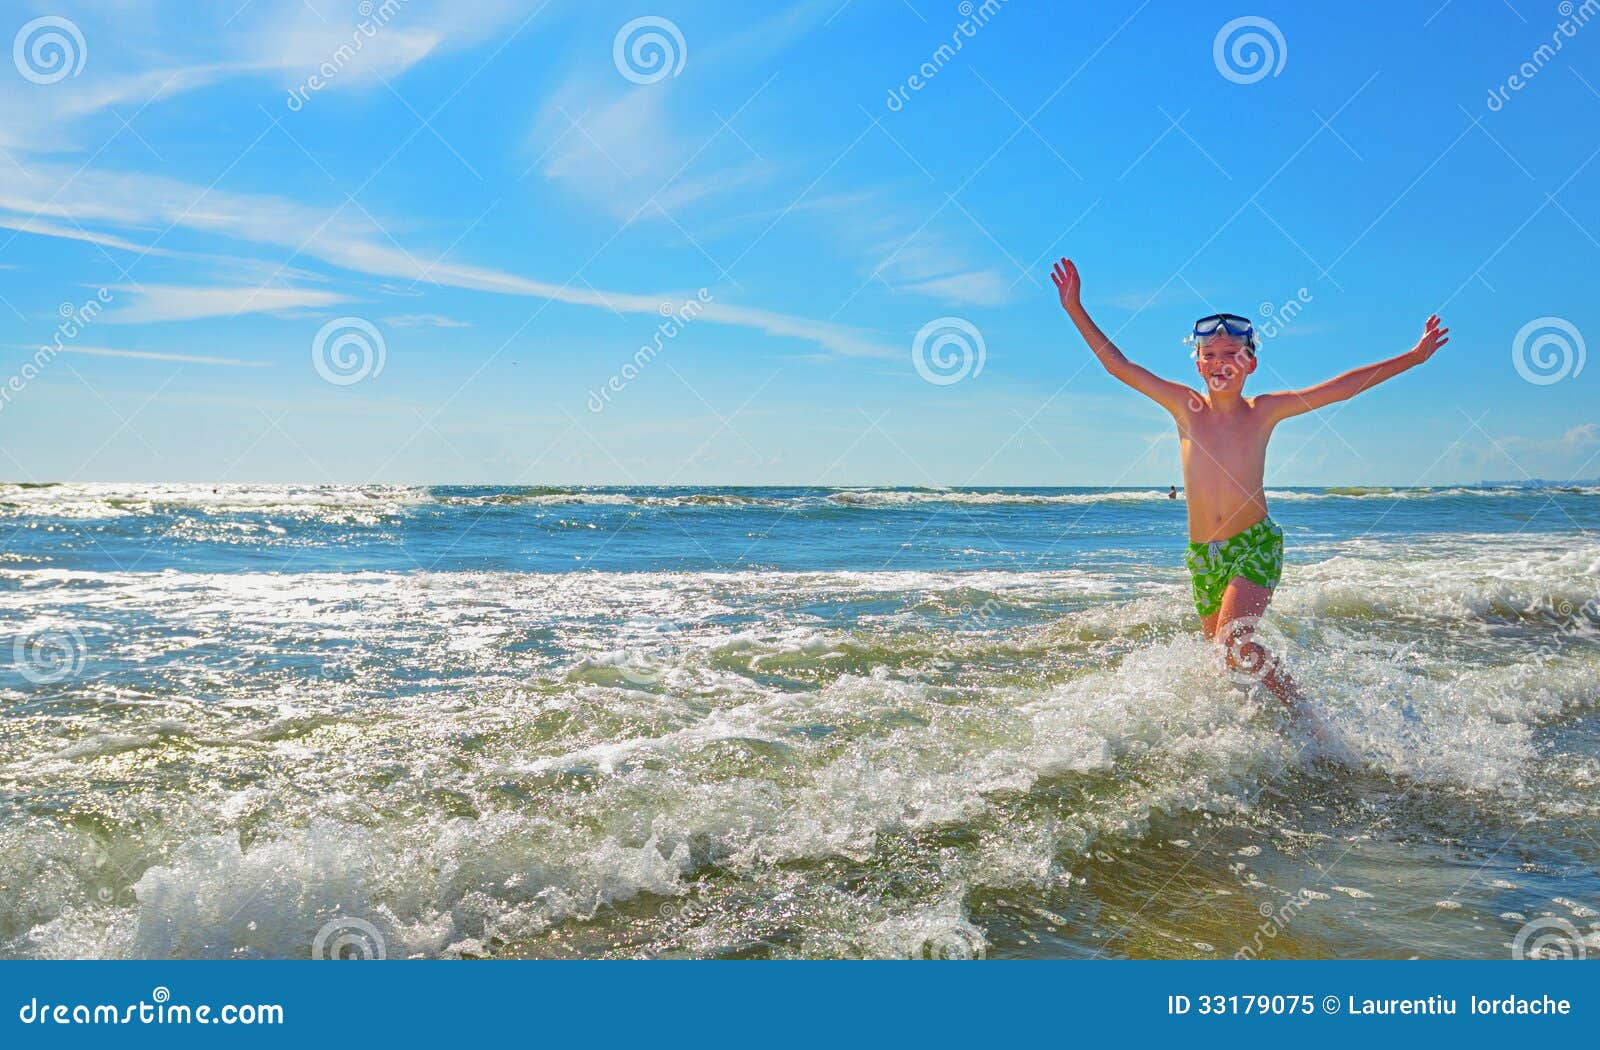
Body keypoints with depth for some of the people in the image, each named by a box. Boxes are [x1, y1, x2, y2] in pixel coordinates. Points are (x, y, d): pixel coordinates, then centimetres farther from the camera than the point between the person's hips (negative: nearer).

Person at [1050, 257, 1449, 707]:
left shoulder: (1263, 412, -1)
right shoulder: (1186, 406, 2)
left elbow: (1343, 386, -1)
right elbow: (1117, 365, 1)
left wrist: (1413, 357, -3)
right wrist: (1075, 309, -3)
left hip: (1256, 546, -3)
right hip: (1203, 554, 4)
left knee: (1234, 642, -21)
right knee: (1222, 653, 10)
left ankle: (1300, 713, -3)